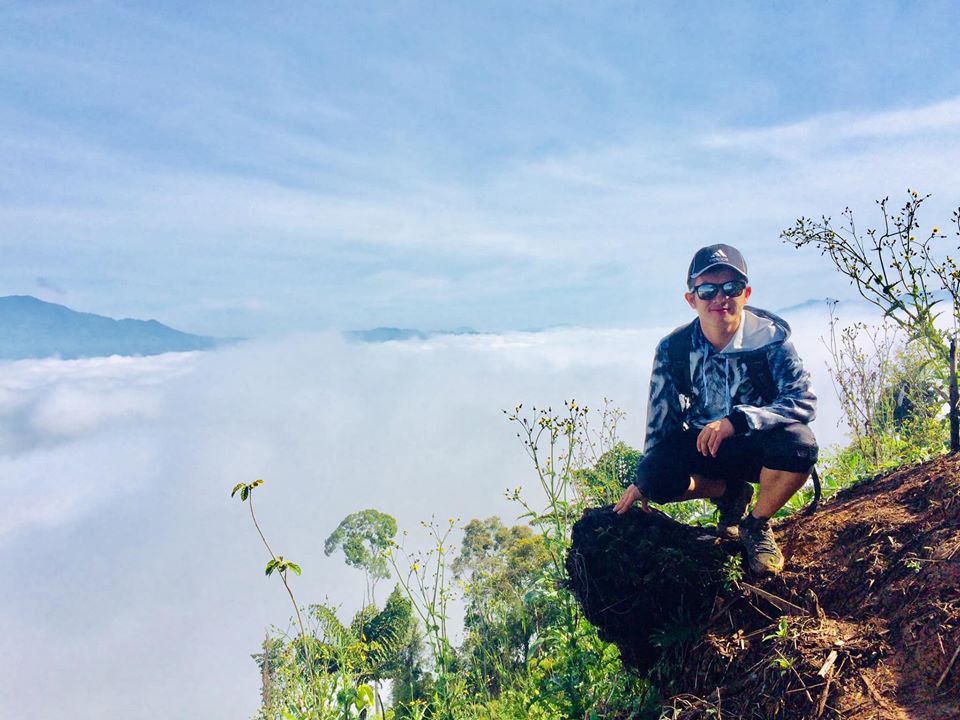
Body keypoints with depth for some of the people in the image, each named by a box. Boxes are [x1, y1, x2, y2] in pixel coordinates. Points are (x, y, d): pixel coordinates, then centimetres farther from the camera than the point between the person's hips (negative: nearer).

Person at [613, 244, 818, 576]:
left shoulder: (770, 336, -16)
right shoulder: (674, 349, -11)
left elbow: (804, 401, -24)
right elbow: (661, 419, -1)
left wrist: (737, 420, -38)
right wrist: (643, 481, 4)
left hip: (757, 447, -1)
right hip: (702, 447, 2)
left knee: (799, 443, -35)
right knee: (655, 477, -27)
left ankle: (757, 524, -5)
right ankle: (730, 494, 7)